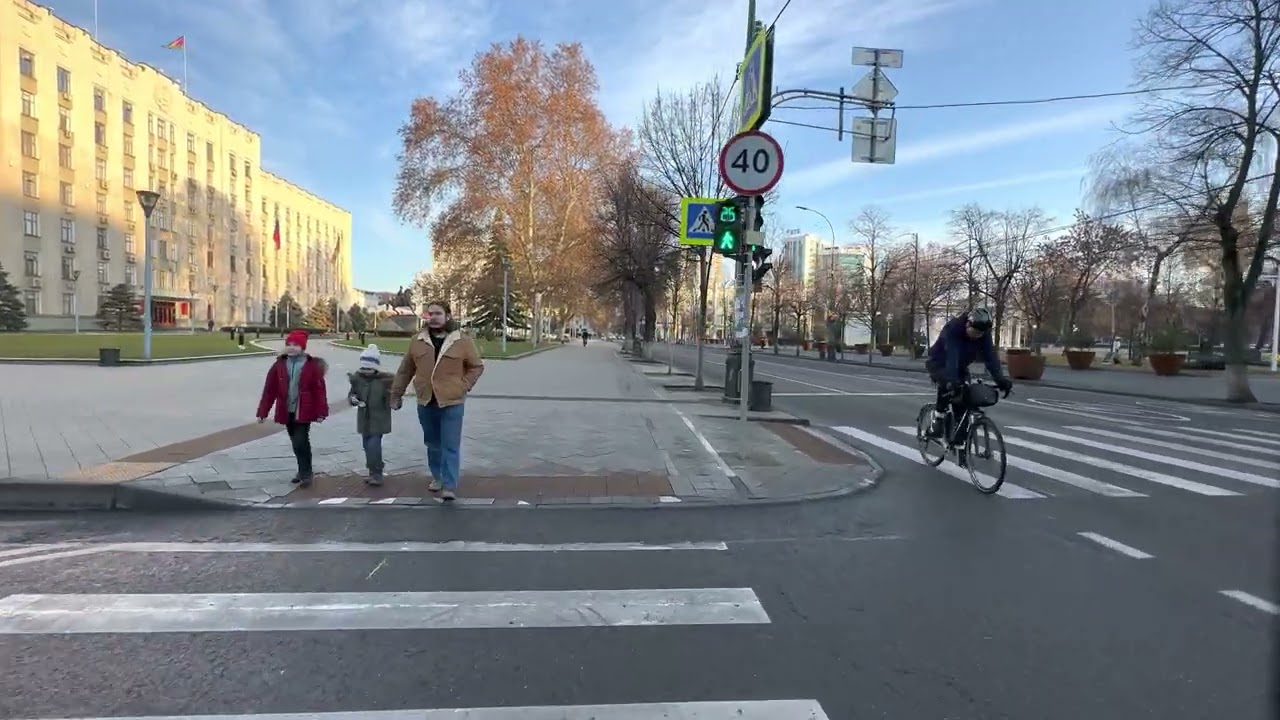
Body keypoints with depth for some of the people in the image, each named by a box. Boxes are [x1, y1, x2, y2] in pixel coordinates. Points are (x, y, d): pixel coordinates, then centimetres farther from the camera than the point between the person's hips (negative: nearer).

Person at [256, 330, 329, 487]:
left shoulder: (312, 365, -9)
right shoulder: (279, 365, 3)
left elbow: (320, 390, -9)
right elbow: (269, 390, 3)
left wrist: (321, 412, -11)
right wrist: (262, 412, 2)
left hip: (304, 412, -5)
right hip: (287, 412, 5)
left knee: (300, 442, -10)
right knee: (296, 443, 15)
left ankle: (306, 475, 1)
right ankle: (303, 471, 29)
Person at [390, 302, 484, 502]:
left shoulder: (462, 342, -5)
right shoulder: (417, 341, 3)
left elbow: (477, 366, 3)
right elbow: (405, 370, 10)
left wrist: (463, 386, -6)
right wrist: (396, 394, 11)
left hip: (451, 402, -3)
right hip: (426, 403, 4)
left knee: (450, 446, -4)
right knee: (432, 444, 17)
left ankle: (449, 486, 1)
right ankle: (437, 477, 34)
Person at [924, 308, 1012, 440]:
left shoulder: (983, 333, -18)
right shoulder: (952, 328, -33)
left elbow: (990, 356, -23)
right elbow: (951, 356, -44)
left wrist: (1001, 379, -36)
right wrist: (951, 381, -56)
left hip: (960, 366, 5)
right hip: (939, 363, -5)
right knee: (947, 387, -32)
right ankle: (936, 423, -18)